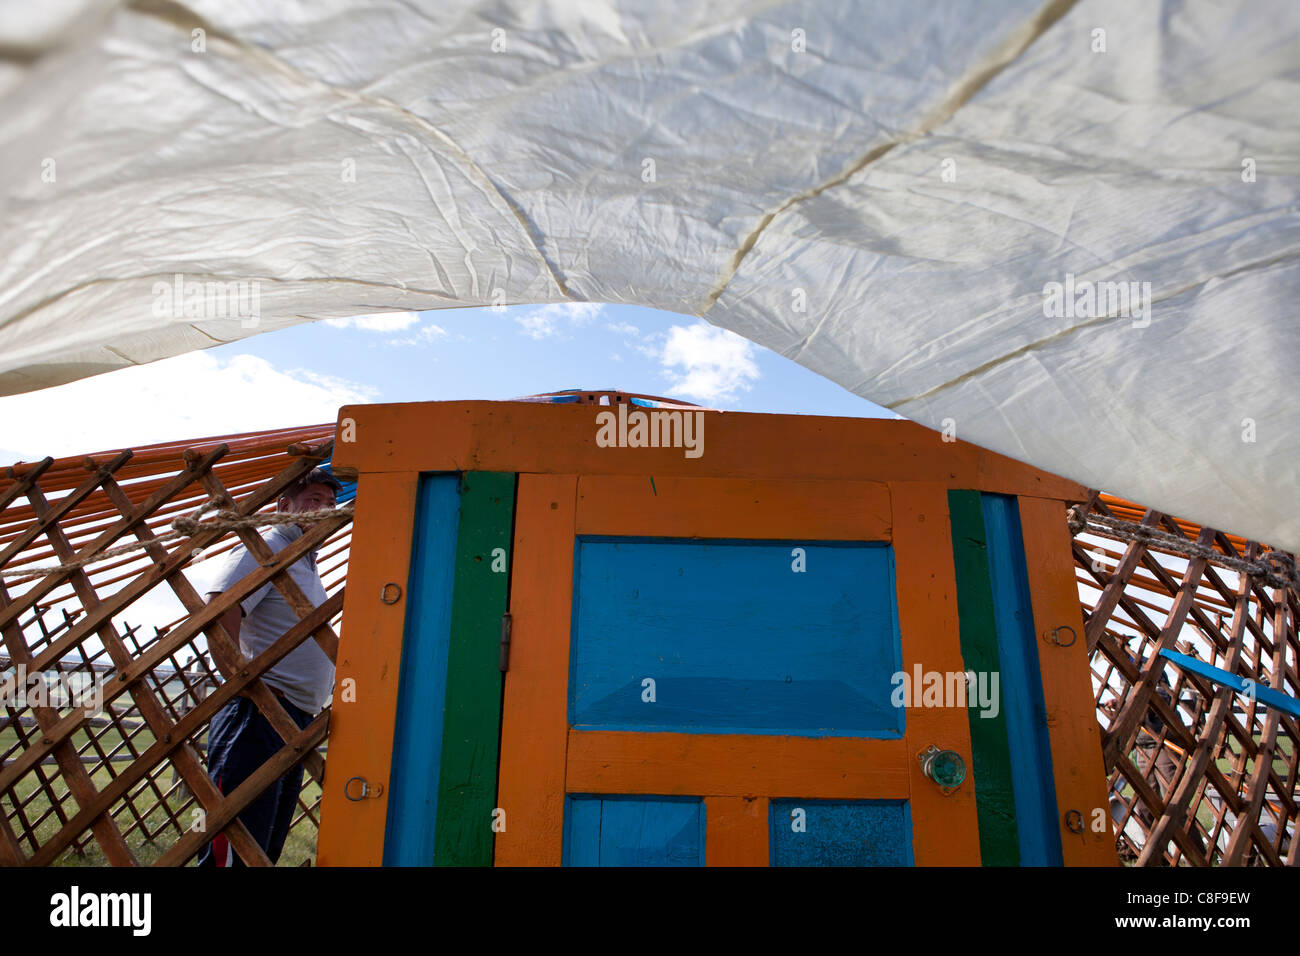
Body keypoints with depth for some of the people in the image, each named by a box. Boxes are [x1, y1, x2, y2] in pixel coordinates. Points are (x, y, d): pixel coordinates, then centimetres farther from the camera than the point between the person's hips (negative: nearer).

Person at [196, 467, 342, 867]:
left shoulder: (307, 562, 23)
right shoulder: (265, 549, -7)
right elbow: (219, 610, -23)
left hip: (295, 722, 10)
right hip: (260, 715, -10)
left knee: (265, 850, 15)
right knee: (233, 851, -9)